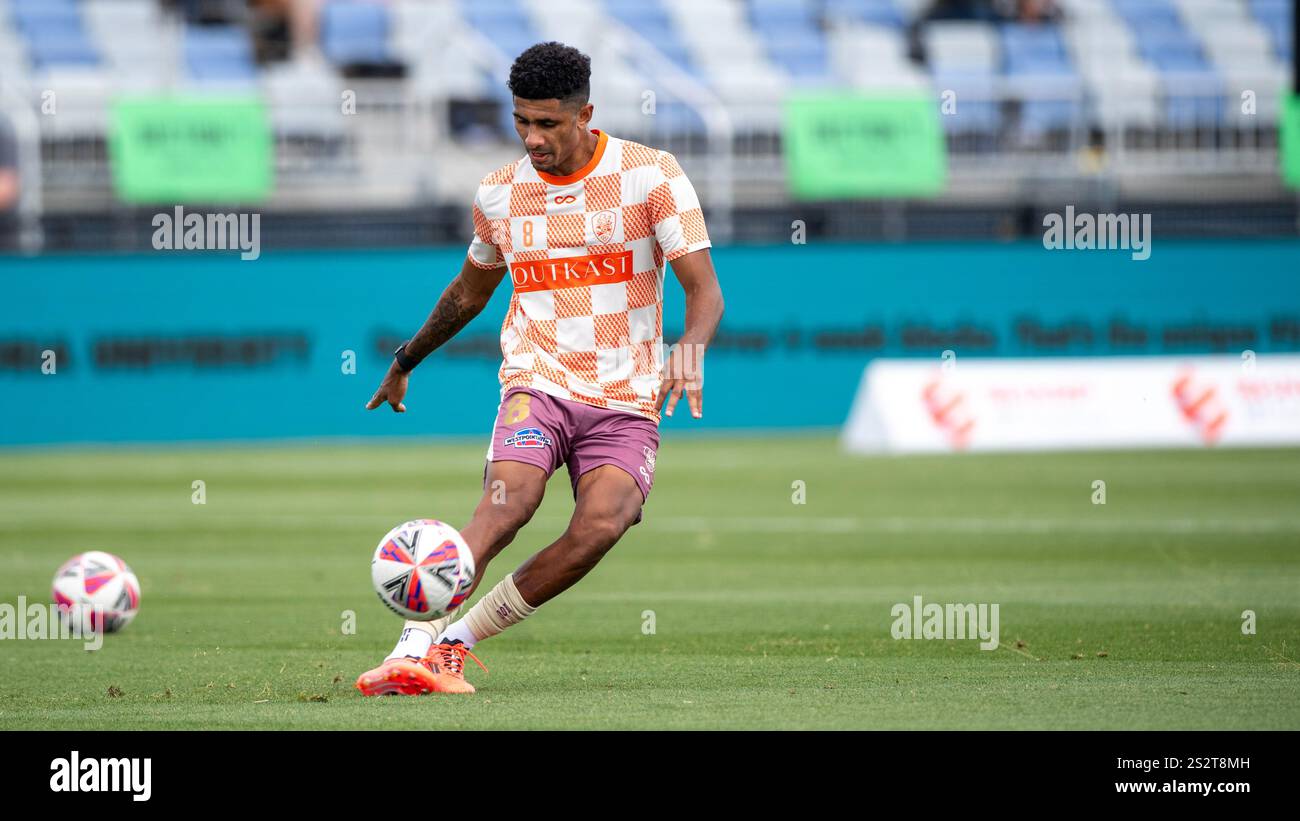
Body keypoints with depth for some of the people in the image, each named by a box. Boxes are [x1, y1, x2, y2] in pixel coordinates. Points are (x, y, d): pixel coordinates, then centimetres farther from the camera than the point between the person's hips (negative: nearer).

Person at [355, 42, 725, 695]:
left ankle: (459, 641, -16)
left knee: (601, 525, -27)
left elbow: (704, 290, -8)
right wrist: (406, 360, 36)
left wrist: (688, 353, -28)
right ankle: (415, 647, -37)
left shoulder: (652, 175, -3)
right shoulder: (499, 194, 7)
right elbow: (469, 292, 27)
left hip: (628, 402, -1)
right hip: (538, 383, 1)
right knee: (509, 500, -29)